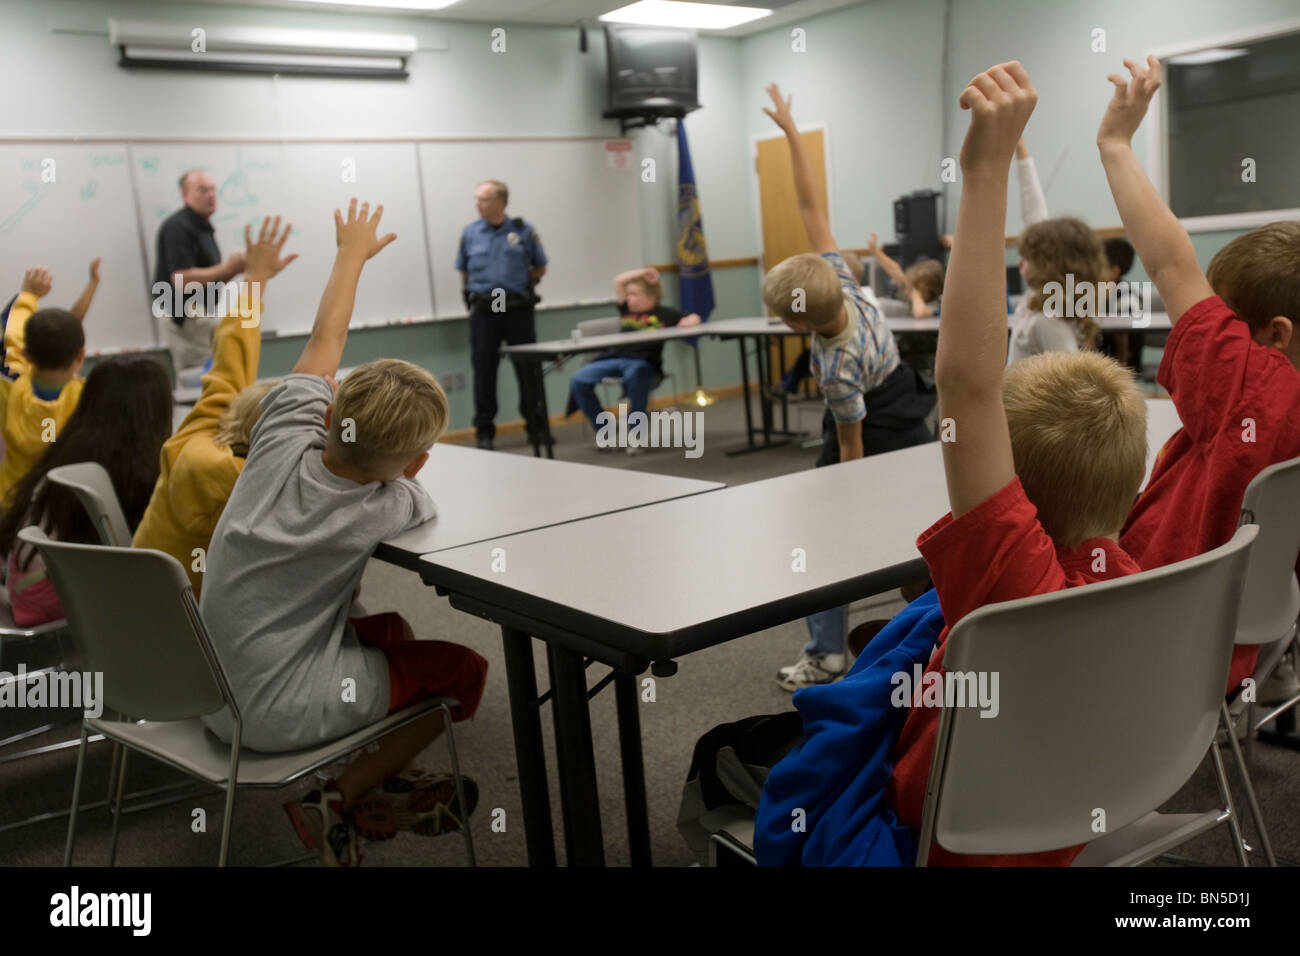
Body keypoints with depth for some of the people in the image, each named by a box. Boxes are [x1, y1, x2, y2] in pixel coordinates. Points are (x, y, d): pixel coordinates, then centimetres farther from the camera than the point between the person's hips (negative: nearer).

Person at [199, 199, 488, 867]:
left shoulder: (283, 443, -11)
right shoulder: (384, 509, -22)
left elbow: (325, 338, 5)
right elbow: (419, 497, 5)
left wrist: (352, 252, 18)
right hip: (273, 715, -6)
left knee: (390, 630, 24)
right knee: (465, 668, 6)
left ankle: (376, 786, 22)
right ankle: (338, 799, 7)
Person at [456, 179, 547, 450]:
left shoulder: (523, 231, 1)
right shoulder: (470, 233, 5)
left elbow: (540, 267, 11)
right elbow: (464, 272, 16)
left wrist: (522, 284, 2)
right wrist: (481, 288, 6)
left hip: (518, 309, -1)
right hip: (483, 312, 1)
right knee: (483, 371, 3)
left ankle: (536, 426, 17)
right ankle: (484, 430, 11)